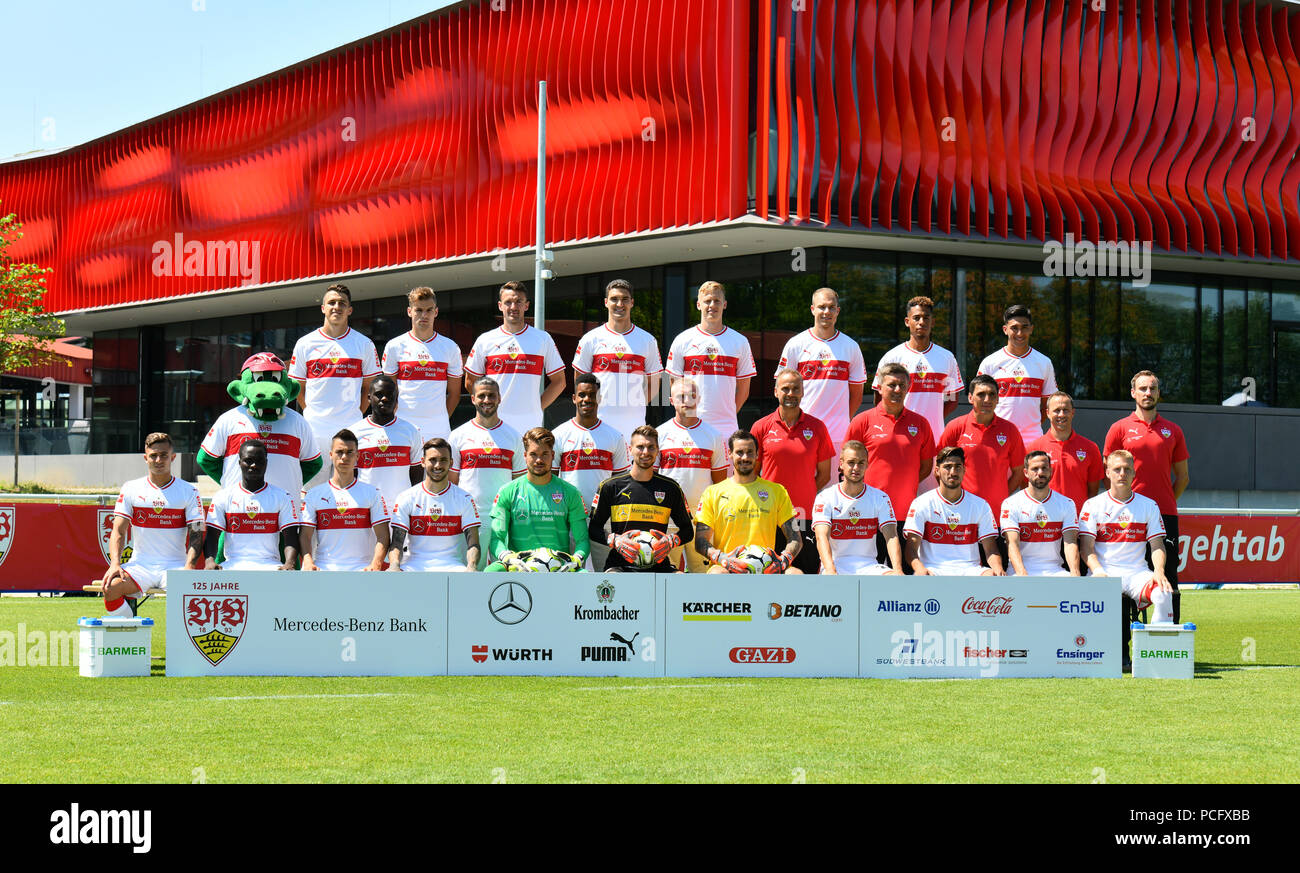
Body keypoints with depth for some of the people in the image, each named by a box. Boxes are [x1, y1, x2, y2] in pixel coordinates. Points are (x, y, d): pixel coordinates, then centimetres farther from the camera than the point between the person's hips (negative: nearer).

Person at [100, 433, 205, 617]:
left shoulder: (188, 491, 5)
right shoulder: (131, 489, 8)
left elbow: (196, 536, -1)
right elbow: (118, 532, 5)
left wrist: (188, 568, -19)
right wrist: (115, 564, -15)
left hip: (175, 566, -1)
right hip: (140, 565, 1)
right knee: (111, 587, -29)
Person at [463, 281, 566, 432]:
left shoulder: (543, 339, 7)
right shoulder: (485, 341, 8)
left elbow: (558, 382, 11)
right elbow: (470, 382, 14)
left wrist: (536, 407, 2)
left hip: (530, 425, 0)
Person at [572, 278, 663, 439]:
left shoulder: (647, 341, 9)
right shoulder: (591, 339, 6)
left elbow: (654, 383, 14)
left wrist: (636, 404, 3)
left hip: (634, 424, 1)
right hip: (599, 422, -1)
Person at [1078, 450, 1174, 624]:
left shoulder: (1149, 505, 13)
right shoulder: (1093, 505, 8)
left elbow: (1157, 546, 9)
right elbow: (1086, 547, 1)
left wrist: (1159, 571, -12)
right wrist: (1097, 570, -19)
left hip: (1137, 572, 2)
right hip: (1104, 572, -2)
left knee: (1164, 595, -30)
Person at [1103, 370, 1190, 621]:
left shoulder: (1173, 431, 12)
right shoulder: (1120, 429, 5)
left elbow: (1182, 476, 18)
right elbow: (1107, 473, 6)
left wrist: (1167, 502, 8)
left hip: (1166, 515, 2)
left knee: (1168, 577, -1)